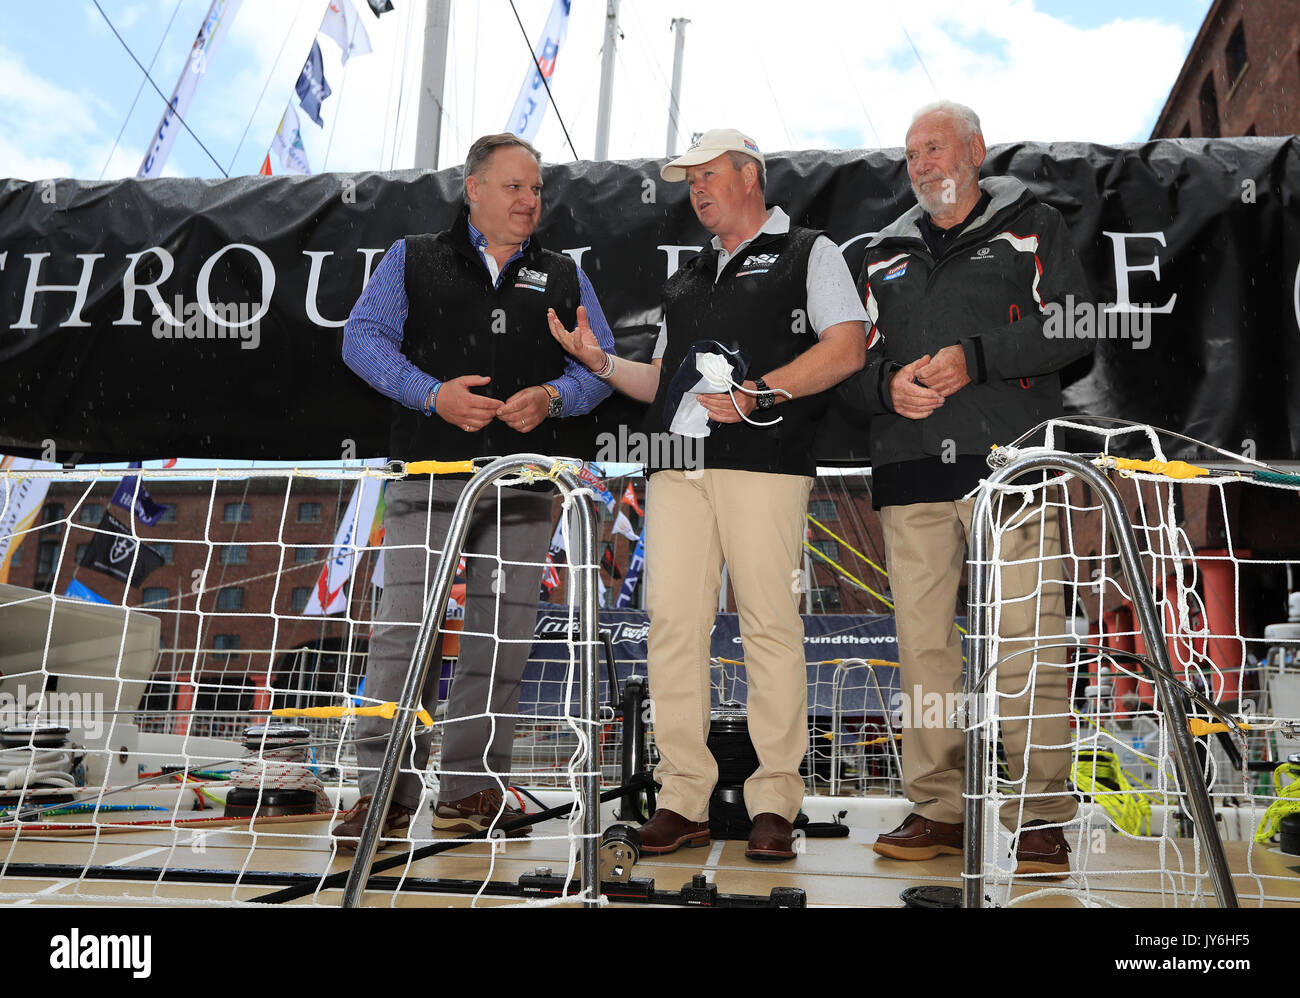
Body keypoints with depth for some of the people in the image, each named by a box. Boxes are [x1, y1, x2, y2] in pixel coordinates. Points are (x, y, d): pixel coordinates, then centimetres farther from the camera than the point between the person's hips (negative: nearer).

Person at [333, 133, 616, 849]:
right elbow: (363, 337, 3)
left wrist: (551, 397, -9)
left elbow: (600, 363, 12)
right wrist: (434, 393, -12)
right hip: (429, 473, -2)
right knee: (404, 627, -8)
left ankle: (472, 788, 13)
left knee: (502, 637, 2)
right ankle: (385, 789, 0)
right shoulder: (412, 260, 14)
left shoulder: (564, 278, 19)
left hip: (522, 483, 2)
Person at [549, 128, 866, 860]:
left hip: (762, 463, -5)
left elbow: (847, 348, -2)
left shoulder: (808, 253, 13)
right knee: (673, 623, -2)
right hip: (679, 465, 5)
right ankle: (685, 800, 5)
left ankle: (775, 803, 3)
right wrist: (599, 361, 12)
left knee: (771, 626, -6)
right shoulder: (687, 280, 29)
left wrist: (758, 393, -12)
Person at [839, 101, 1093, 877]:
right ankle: (939, 809, 13)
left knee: (1026, 640, -8)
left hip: (1008, 457, -4)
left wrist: (973, 359, -11)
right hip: (911, 469, 4)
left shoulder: (1032, 226, 14)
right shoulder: (887, 253, 25)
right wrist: (888, 386, -2)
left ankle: (1041, 818, 2)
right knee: (924, 645, 3)